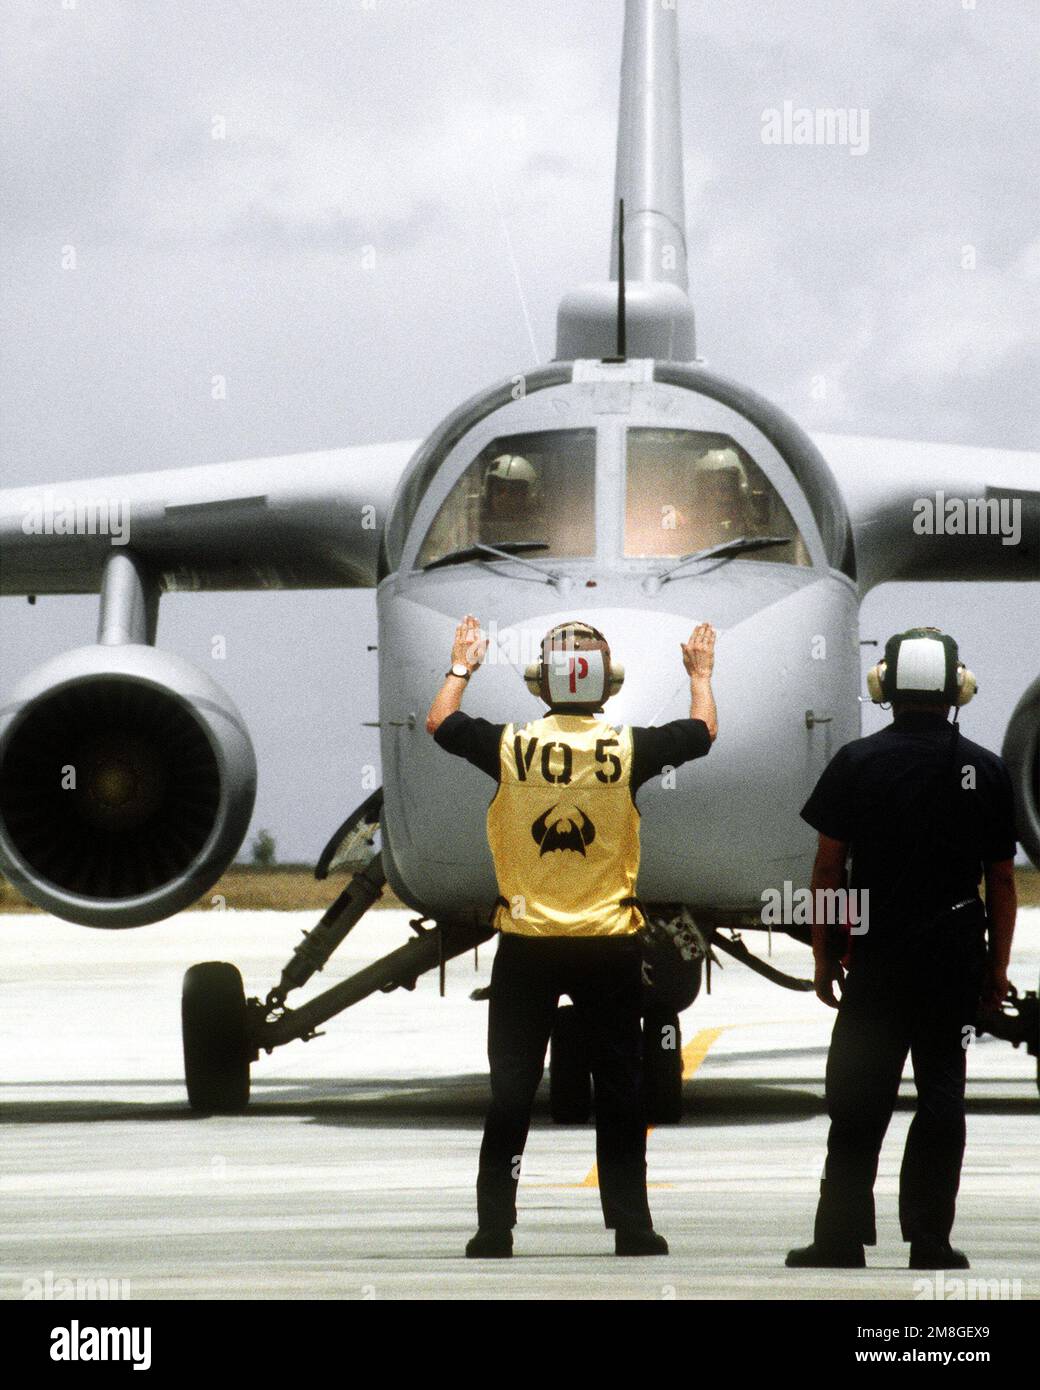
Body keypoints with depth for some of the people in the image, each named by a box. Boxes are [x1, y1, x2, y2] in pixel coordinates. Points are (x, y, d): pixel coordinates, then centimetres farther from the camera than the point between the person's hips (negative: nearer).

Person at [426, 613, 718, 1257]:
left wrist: (462, 666, 29)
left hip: (527, 943, 0)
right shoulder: (628, 750, -10)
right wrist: (701, 672, 27)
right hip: (610, 943, 0)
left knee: (511, 1093, 8)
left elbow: (440, 722, 12)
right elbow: (704, 731, 9)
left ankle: (495, 1232, 9)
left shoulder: (510, 747, -9)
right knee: (620, 1091, 9)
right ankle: (632, 1231, 11)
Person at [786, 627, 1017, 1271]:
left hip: (877, 958, -1)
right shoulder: (986, 771, -1)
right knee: (941, 1095, 6)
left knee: (859, 1099, 4)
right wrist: (997, 965, 11)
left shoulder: (857, 763, -4)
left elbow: (828, 868, -3)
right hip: (956, 962, 1)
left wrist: (825, 955, 5)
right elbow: (1002, 881, 2)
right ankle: (930, 1241, 5)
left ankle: (842, 1239, 2)